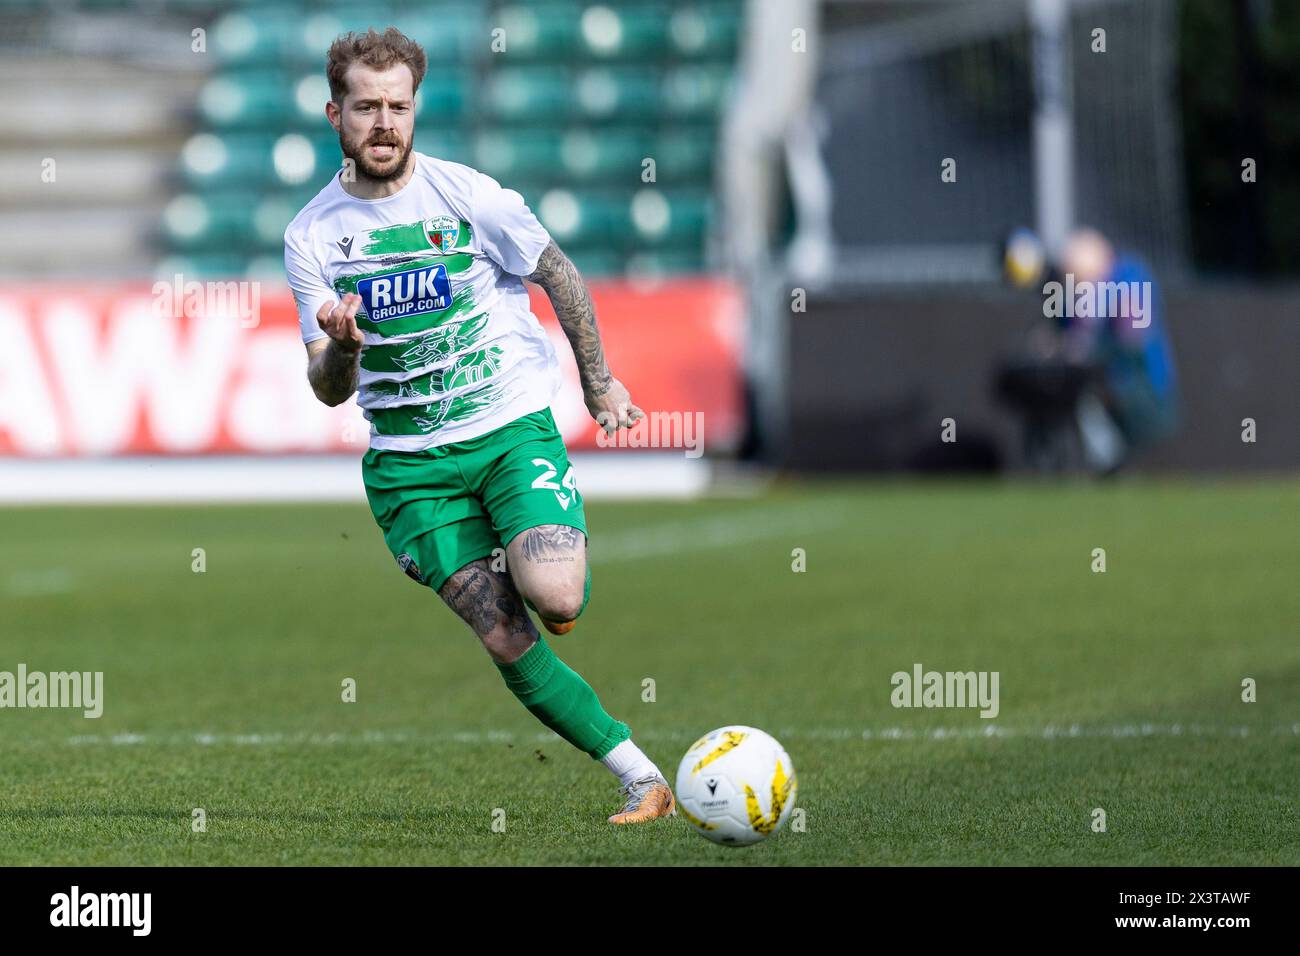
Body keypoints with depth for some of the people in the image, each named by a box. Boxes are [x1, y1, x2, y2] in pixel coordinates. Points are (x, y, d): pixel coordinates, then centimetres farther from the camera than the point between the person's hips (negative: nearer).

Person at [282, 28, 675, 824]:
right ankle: (643, 780, 0)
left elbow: (559, 275, 8)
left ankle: (567, 563, 14)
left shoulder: (467, 195, -7)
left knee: (553, 599, -24)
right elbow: (329, 390, -1)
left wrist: (599, 383, 12)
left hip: (512, 427, -2)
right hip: (408, 460, 2)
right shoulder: (311, 237, -1)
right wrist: (342, 349, -24)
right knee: (506, 641, -9)